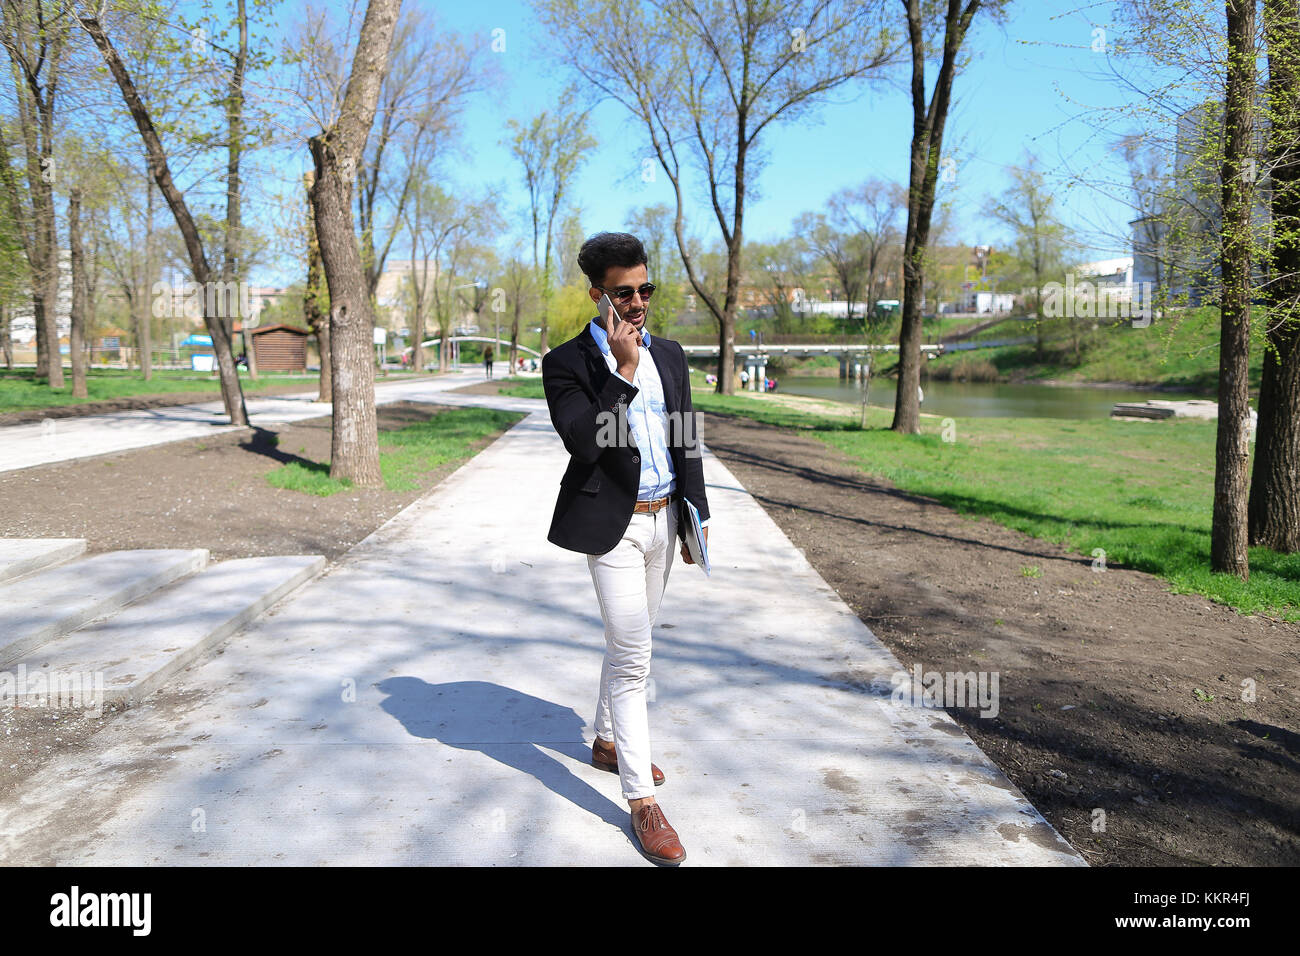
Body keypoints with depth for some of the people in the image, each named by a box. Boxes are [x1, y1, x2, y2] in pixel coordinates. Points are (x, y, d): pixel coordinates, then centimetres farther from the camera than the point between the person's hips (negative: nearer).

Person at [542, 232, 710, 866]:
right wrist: (623, 372, -24)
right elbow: (586, 444, -22)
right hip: (612, 525, -6)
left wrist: (697, 515, 11)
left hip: (662, 517, 6)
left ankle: (607, 741, 40)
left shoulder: (670, 356, 8)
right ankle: (641, 801, 3)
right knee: (631, 655, -7)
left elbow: (686, 442, 12)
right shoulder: (566, 363, -9)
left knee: (630, 641, 19)